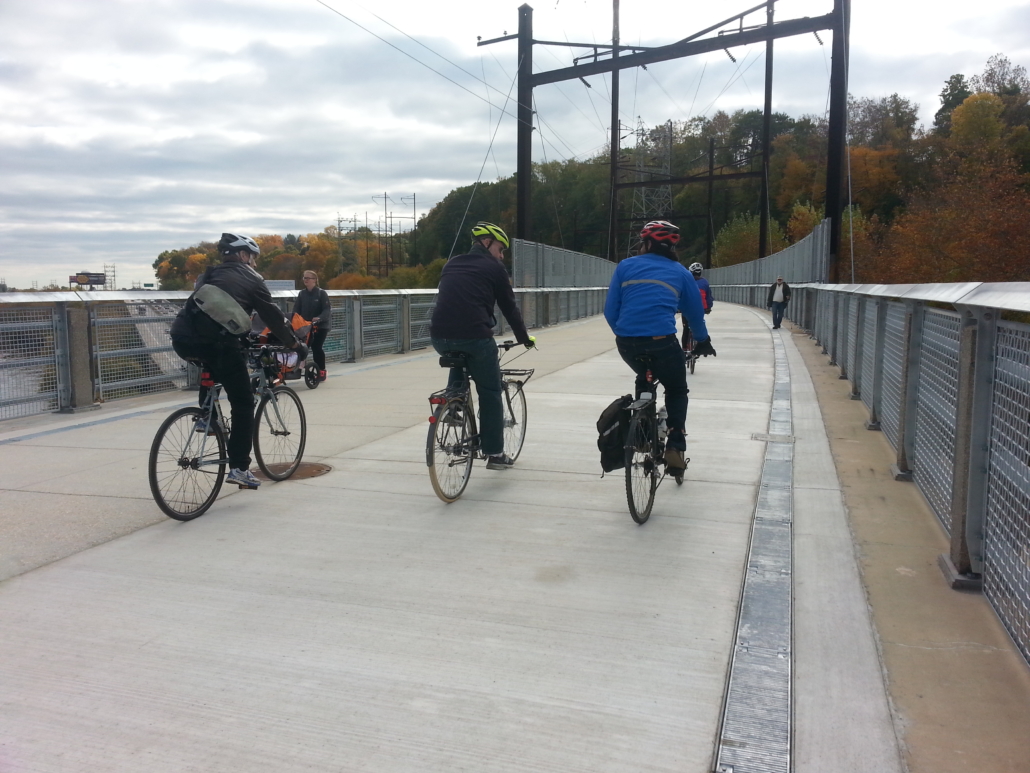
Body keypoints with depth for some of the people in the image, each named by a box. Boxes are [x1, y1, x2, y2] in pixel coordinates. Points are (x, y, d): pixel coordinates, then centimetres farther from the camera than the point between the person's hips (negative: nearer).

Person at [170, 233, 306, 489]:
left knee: (212, 363, 40)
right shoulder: (250, 278, 12)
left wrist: (246, 338, 47)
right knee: (243, 405, 6)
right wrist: (295, 343, 23)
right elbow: (272, 316, 11)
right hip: (217, 342, -6)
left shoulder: (210, 274, 29)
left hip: (182, 339, 6)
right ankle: (239, 468, 4)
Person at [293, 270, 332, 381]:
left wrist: (319, 318, -32)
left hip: (321, 326, -5)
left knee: (316, 347, -10)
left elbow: (327, 309, -15)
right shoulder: (301, 294, 6)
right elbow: (296, 309, 5)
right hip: (306, 325, 5)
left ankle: (321, 372, 2)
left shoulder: (321, 293, -9)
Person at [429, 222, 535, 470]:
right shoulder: (493, 268, 7)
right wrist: (524, 338, 25)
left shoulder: (452, 264, 23)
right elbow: (509, 308, 11)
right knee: (490, 393, 12)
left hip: (440, 336, 5)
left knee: (458, 363, 39)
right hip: (474, 337, -5)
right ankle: (495, 453, 16)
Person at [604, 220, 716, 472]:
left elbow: (610, 311, 8)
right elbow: (695, 312, 21)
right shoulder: (680, 272, 12)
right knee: (677, 391, 21)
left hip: (627, 343, 2)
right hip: (662, 342, -1)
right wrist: (703, 341, 38)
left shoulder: (625, 267, 11)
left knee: (644, 378, 34)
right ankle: (675, 448, 6)